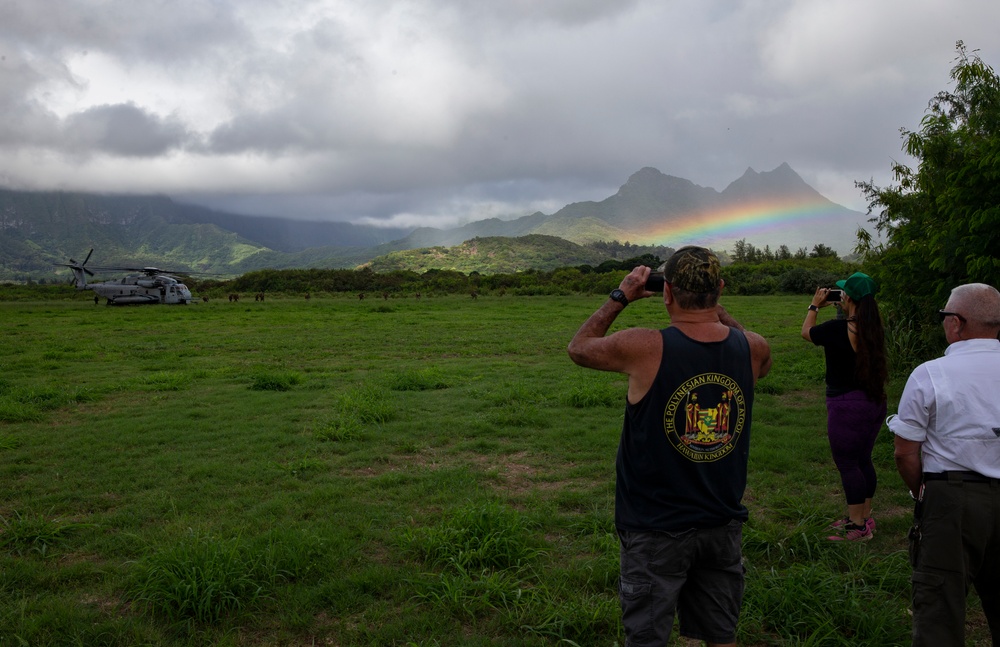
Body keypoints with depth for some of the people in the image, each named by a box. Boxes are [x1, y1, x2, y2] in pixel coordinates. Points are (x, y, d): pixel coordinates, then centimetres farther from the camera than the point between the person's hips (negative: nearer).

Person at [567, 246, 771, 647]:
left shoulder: (643, 348, -20)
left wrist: (620, 297, 8)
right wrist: (715, 309, 15)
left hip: (656, 530, -4)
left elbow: (578, 348, 0)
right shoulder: (753, 349, -8)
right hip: (724, 524, 4)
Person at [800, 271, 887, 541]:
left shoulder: (836, 329, -20)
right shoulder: (876, 330, -2)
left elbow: (806, 332, 1)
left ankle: (858, 527, 9)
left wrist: (815, 306, 15)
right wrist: (846, 312, 21)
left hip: (847, 405, -7)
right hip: (875, 402, 7)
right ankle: (864, 518, 30)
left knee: (847, 465, 3)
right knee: (863, 461, 18)